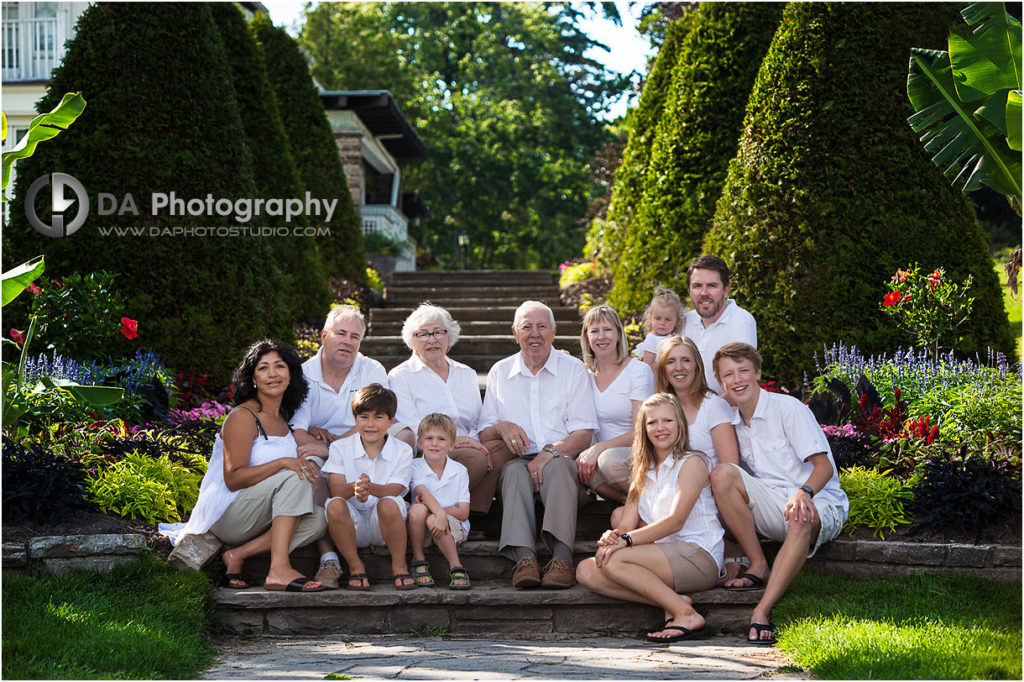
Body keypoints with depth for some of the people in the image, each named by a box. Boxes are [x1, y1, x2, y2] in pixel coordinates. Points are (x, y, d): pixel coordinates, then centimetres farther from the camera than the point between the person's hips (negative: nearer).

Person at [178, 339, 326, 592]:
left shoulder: (282, 417, 12)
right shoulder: (243, 417, -13)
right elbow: (233, 479, -20)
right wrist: (282, 463, -29)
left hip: (256, 518, 8)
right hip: (225, 515, -8)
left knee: (317, 520, -16)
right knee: (294, 479, -27)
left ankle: (237, 556, -11)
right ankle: (279, 569, -35)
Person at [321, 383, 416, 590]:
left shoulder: (401, 451, 1)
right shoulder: (340, 448, 3)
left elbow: (394, 490, -13)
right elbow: (336, 489, -10)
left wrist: (371, 488, -37)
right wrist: (354, 488, -35)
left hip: (383, 526, -1)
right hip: (353, 523, 1)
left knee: (388, 503, -34)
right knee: (334, 504, -31)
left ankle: (399, 566, -12)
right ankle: (355, 566, -12)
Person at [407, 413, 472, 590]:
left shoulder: (459, 471, 0)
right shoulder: (415, 466, 0)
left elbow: (464, 513, -5)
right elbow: (422, 491, -21)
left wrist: (436, 515, -21)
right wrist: (439, 513, -40)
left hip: (455, 529, -1)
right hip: (422, 529, 1)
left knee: (432, 520, -33)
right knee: (417, 510, -31)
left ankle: (456, 568, -23)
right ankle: (419, 562, -14)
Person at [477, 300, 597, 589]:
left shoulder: (573, 369, 10)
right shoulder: (500, 372, 17)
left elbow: (584, 433, 0)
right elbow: (484, 433, 14)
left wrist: (550, 452, -18)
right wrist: (502, 427, -11)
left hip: (561, 458, -1)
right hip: (519, 459, 1)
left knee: (558, 466, -35)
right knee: (514, 470, -33)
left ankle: (562, 558, -49)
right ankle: (524, 557, -49)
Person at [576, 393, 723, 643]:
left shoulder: (692, 463, -1)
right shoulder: (644, 471, 22)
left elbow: (675, 521, -14)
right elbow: (627, 523, 9)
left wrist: (627, 540, -24)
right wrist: (612, 537, -16)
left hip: (698, 555, -8)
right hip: (664, 560, 8)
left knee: (613, 560, -27)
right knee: (586, 571, -11)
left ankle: (686, 614, -22)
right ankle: (674, 602, -18)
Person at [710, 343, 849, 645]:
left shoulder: (788, 408, -6)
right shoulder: (734, 424, 13)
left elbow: (824, 465, -13)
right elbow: (740, 482, 17)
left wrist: (803, 492, -34)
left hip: (819, 502, -5)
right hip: (770, 510, 5)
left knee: (801, 519, -41)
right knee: (721, 473, -20)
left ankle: (762, 612, -47)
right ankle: (758, 567, -16)